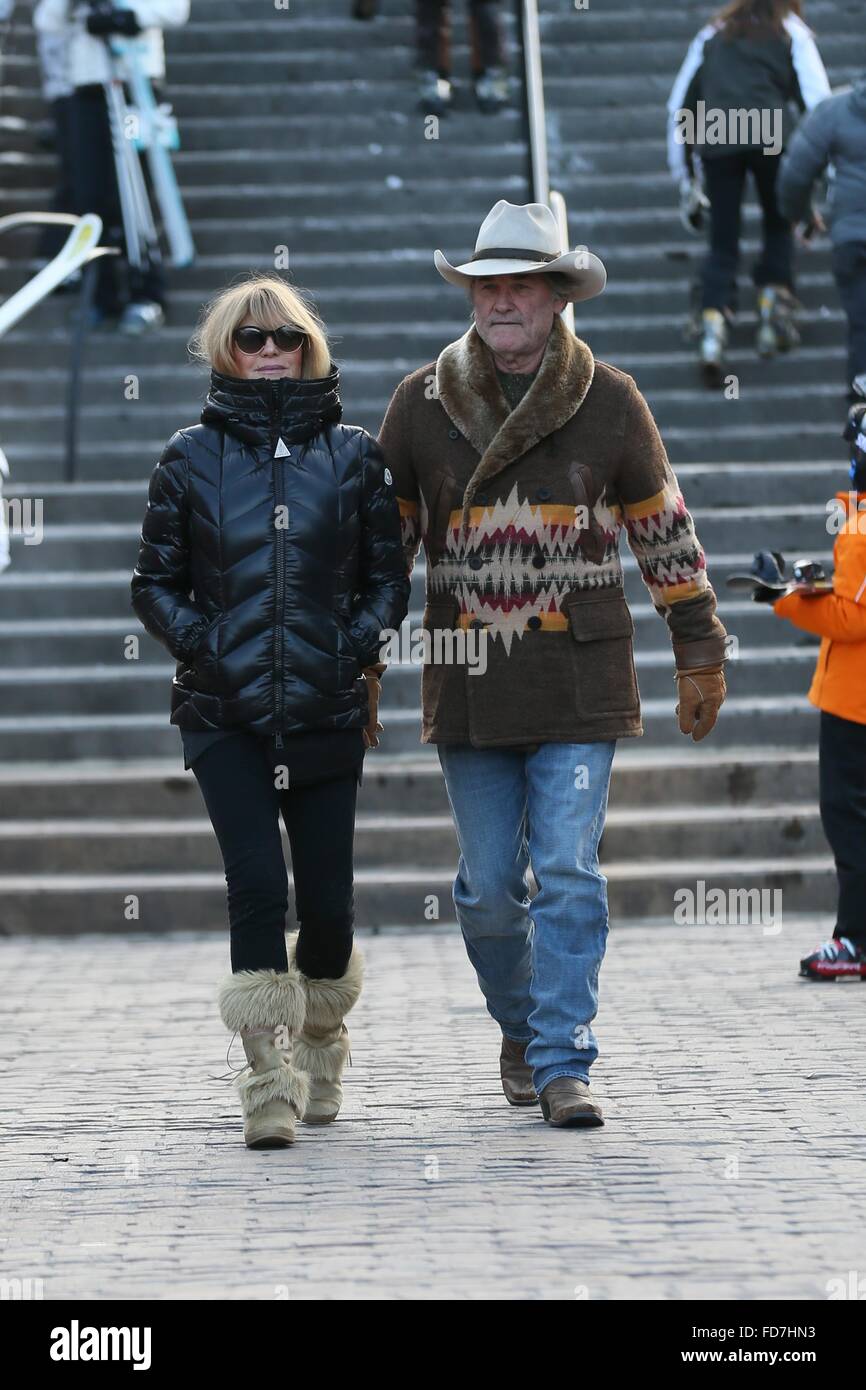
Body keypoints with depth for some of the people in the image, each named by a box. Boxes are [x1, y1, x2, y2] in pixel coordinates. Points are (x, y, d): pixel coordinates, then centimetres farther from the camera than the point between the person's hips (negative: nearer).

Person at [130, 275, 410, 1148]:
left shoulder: (352, 455, 6)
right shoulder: (192, 457, 5)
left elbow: (388, 574, 10)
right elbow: (155, 583, 8)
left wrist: (359, 648, -6)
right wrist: (200, 644, -8)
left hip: (326, 712, 1)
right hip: (224, 713, -1)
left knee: (325, 896, 3)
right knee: (257, 882, -14)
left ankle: (320, 1042, 32)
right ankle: (269, 1083, -9)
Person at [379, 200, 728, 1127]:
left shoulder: (609, 402, 0)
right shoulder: (420, 403, 3)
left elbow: (664, 535, 7)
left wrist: (699, 656, 8)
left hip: (581, 685, -2)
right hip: (469, 690, 2)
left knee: (569, 873, -8)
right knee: (487, 885, 7)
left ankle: (562, 1063, -3)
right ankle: (520, 1026, 30)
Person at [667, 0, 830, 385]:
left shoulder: (712, 34, 25)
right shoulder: (791, 32, 17)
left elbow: (678, 104, 23)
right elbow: (817, 101, 6)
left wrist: (684, 176, 26)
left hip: (714, 140, 2)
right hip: (767, 136, -2)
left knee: (722, 245, 6)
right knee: (778, 227, 19)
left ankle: (712, 330, -12)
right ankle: (772, 308, 7)